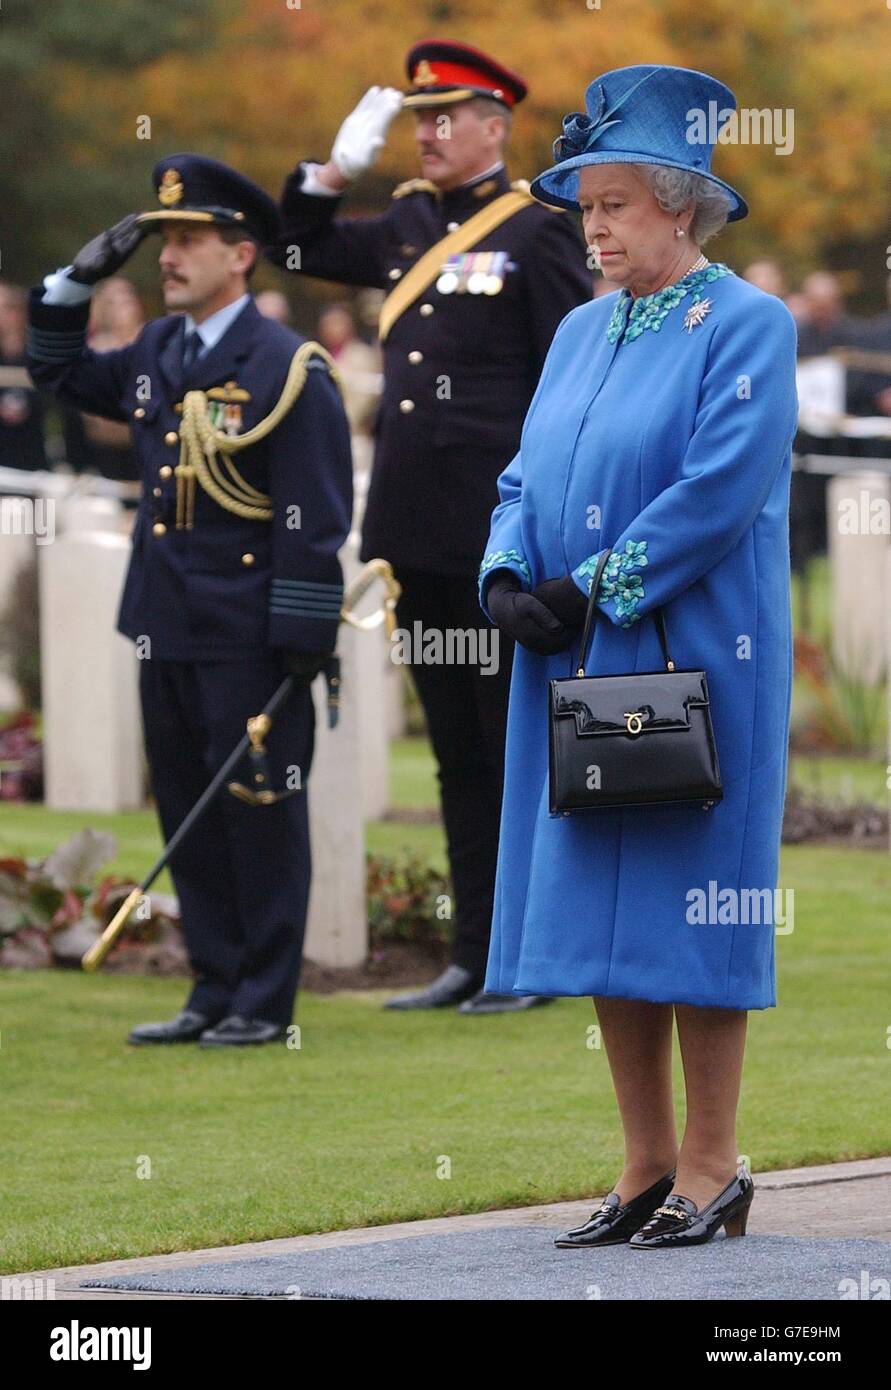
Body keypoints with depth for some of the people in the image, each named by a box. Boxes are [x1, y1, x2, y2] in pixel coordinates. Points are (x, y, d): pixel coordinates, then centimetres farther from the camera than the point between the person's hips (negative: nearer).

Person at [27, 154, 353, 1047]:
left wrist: (304, 637, -15)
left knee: (261, 817, 0)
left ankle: (263, 1004, 6)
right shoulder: (154, 356, 11)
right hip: (167, 630, 7)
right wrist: (77, 283, 11)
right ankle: (214, 992, 19)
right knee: (188, 816, 11)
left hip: (250, 638, -7)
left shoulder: (287, 369, -10)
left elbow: (316, 513, -12)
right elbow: (59, 374, 27)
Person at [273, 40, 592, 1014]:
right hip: (415, 533, 7)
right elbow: (299, 247, 26)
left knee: (518, 748, -1)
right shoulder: (408, 225, 13)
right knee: (456, 752, 11)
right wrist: (337, 167, 9)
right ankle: (474, 958, 16)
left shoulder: (536, 235, -6)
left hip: (501, 539, -7)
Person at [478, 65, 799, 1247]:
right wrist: (508, 581, -5)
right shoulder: (581, 333, 15)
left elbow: (723, 491, -16)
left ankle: (712, 1168, 2)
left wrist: (590, 594, -16)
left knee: (689, 907, -5)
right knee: (601, 916, 6)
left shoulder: (746, 328, -6)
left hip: (693, 659, -7)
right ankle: (648, 1166, 12)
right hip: (576, 665, 7)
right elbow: (527, 478, 15)